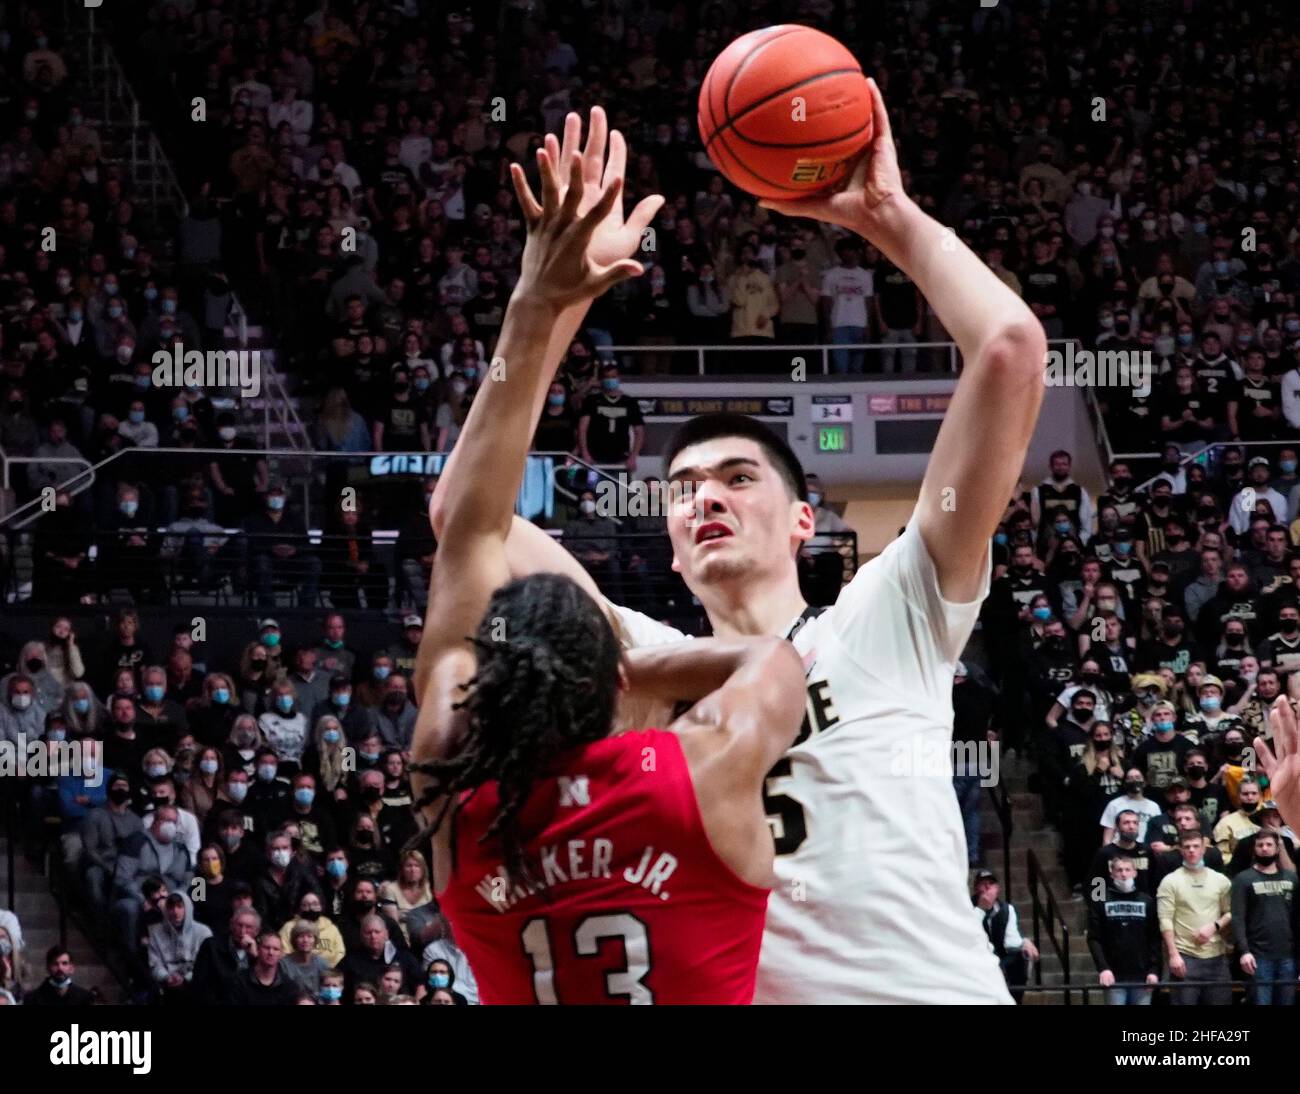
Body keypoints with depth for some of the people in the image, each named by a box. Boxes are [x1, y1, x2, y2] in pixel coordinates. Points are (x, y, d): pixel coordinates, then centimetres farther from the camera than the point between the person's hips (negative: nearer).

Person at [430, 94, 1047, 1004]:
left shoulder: (887, 621, 7)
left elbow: (1012, 348, 0)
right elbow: (465, 511, 6)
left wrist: (889, 217, 5)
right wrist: (563, 287, 4)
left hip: (938, 989, -2)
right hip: (733, 988, 2)